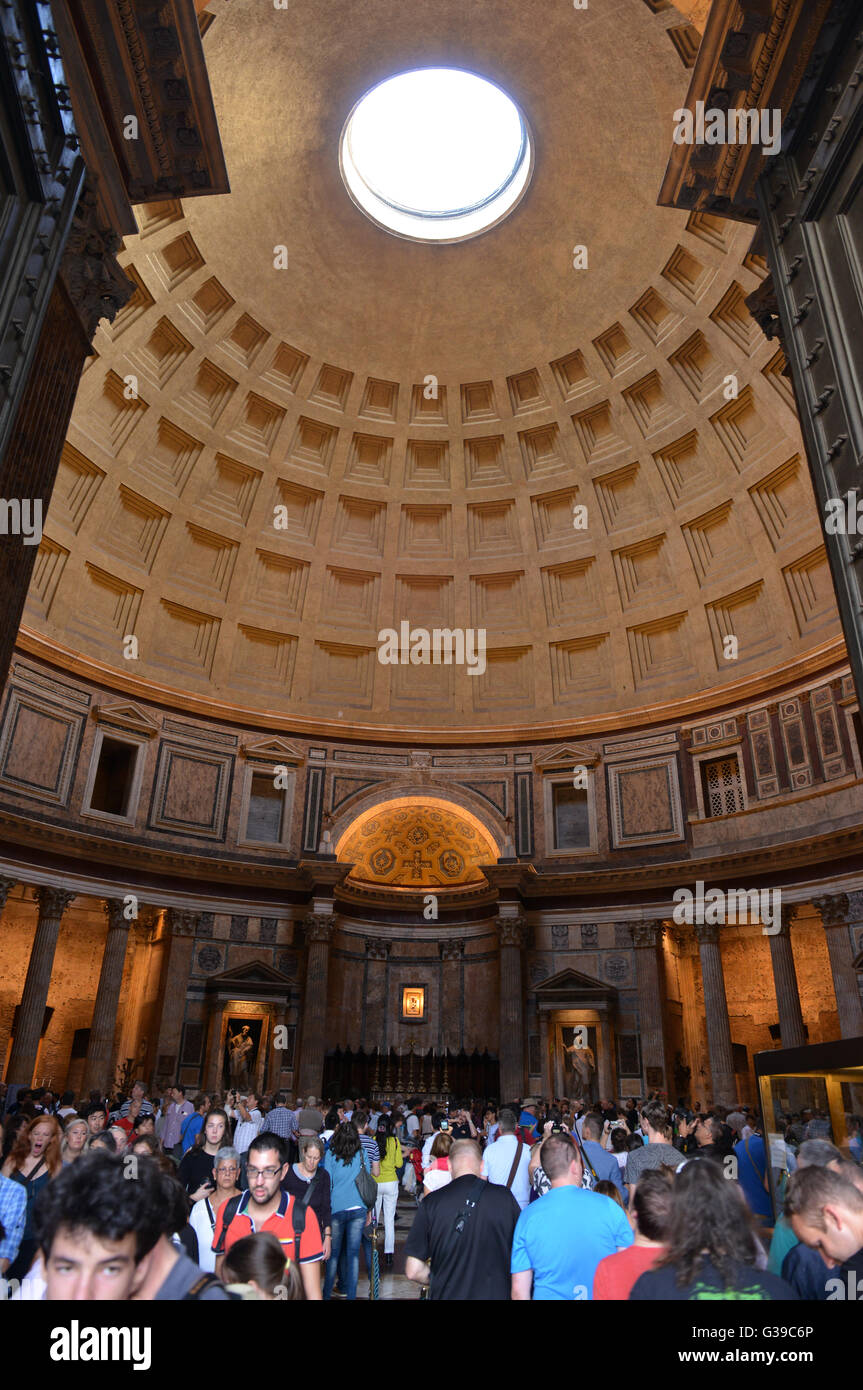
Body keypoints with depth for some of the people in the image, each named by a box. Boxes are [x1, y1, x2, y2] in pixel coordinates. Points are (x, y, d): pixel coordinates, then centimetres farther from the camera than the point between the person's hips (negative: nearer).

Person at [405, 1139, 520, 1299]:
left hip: (447, 1295, 0)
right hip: (497, 1293, 1)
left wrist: (438, 1280, 9)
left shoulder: (431, 1202, -12)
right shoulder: (505, 1197, -11)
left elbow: (413, 1271, -9)